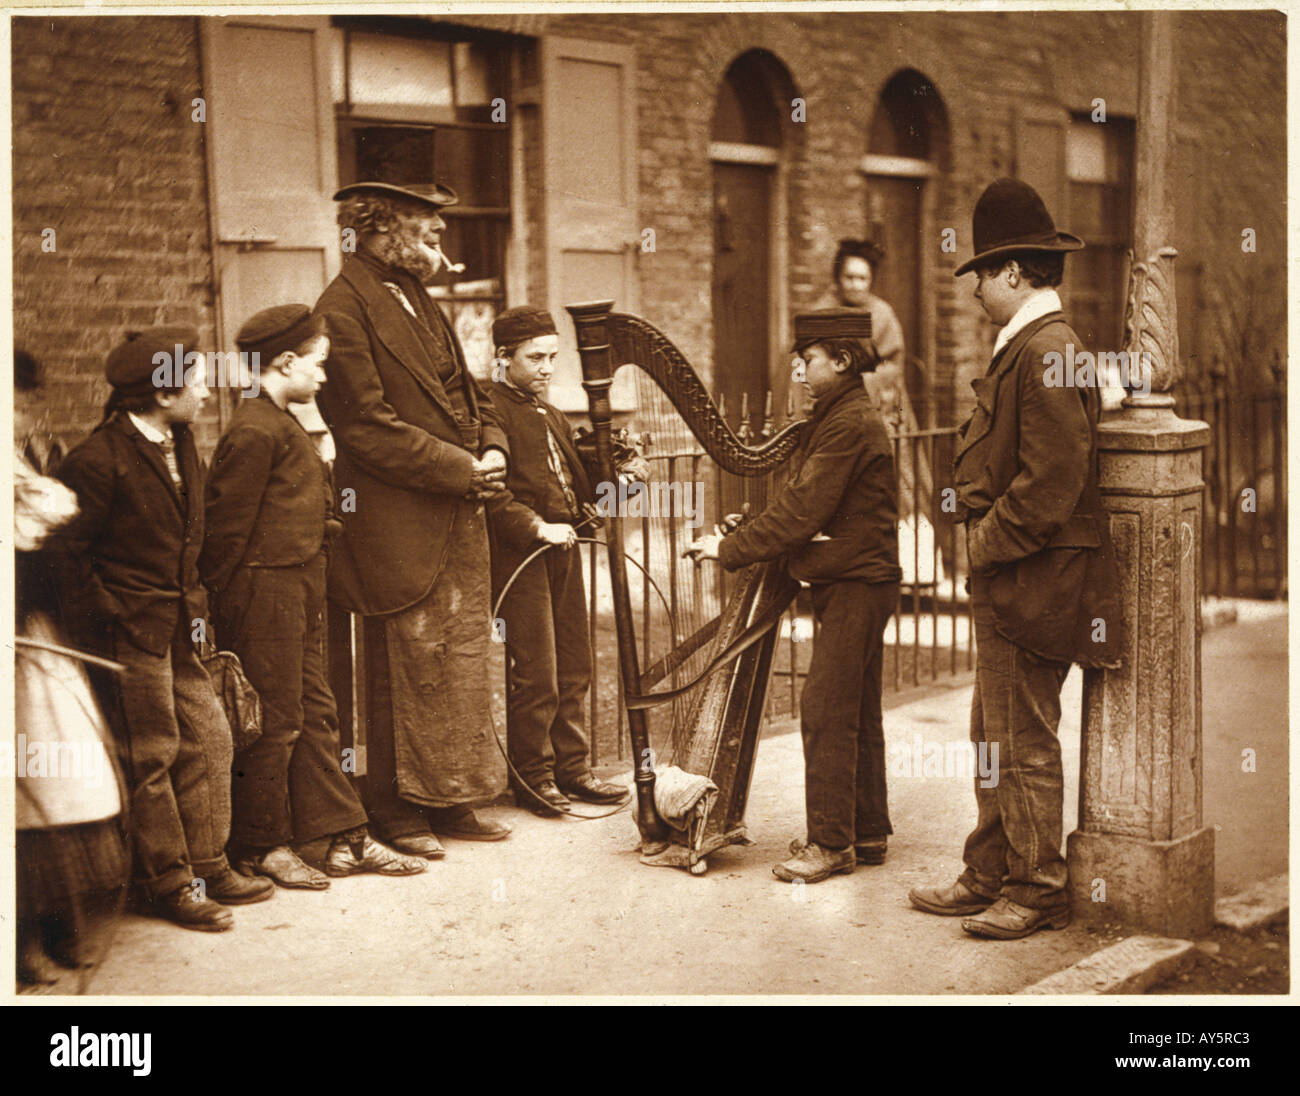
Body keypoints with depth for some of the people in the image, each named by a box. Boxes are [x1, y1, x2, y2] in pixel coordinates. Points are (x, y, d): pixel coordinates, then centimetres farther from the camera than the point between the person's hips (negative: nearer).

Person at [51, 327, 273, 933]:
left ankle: (206, 866, 20)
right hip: (131, 632, -8)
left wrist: (195, 604, 13)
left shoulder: (181, 445, 10)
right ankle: (168, 883, 11)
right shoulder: (98, 460, -16)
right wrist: (101, 627, -12)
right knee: (152, 756, 0)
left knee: (208, 739, 8)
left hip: (180, 631, 8)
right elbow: (69, 549, -13)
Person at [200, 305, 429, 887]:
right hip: (263, 595, -10)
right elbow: (228, 525, -17)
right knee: (274, 720, -1)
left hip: (298, 594, 10)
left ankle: (346, 839, 19)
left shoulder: (281, 425, 15)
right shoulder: (256, 431, -17)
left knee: (315, 714, 13)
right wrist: (224, 603, -14)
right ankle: (262, 849, 12)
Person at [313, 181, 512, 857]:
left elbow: (466, 394, 21)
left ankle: (451, 801, 24)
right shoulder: (345, 309, -13)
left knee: (461, 662, 13)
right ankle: (395, 810, 15)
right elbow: (367, 427, -18)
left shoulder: (417, 301, 16)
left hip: (459, 523, 9)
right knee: (405, 671, 1)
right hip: (398, 529, -9)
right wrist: (461, 469, -16)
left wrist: (492, 449, 1)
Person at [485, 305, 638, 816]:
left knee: (573, 669, 11)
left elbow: (577, 480, 23)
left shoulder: (551, 416, 21)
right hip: (518, 557, -8)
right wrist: (536, 528, -23)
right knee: (535, 674, -5)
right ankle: (533, 778, 7)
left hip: (562, 550, 8)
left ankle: (572, 769, 21)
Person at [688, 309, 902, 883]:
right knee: (856, 715, 13)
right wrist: (738, 532, 4)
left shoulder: (851, 423, -17)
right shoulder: (835, 417, 16)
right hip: (851, 582, 10)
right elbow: (795, 501, 16)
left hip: (855, 584, -10)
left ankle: (831, 842, -2)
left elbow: (800, 513, -20)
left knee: (826, 712, -8)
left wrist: (731, 549, -15)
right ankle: (868, 833, 21)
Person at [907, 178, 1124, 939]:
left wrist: (988, 542, -14)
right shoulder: (1026, 346, 15)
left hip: (1032, 583, -10)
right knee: (994, 735, 16)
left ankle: (1038, 892, 13)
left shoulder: (1047, 352, -18)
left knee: (1024, 745, 0)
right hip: (1007, 584, 10)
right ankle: (991, 877, 26)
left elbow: (1052, 483, -23)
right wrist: (983, 532, 9)